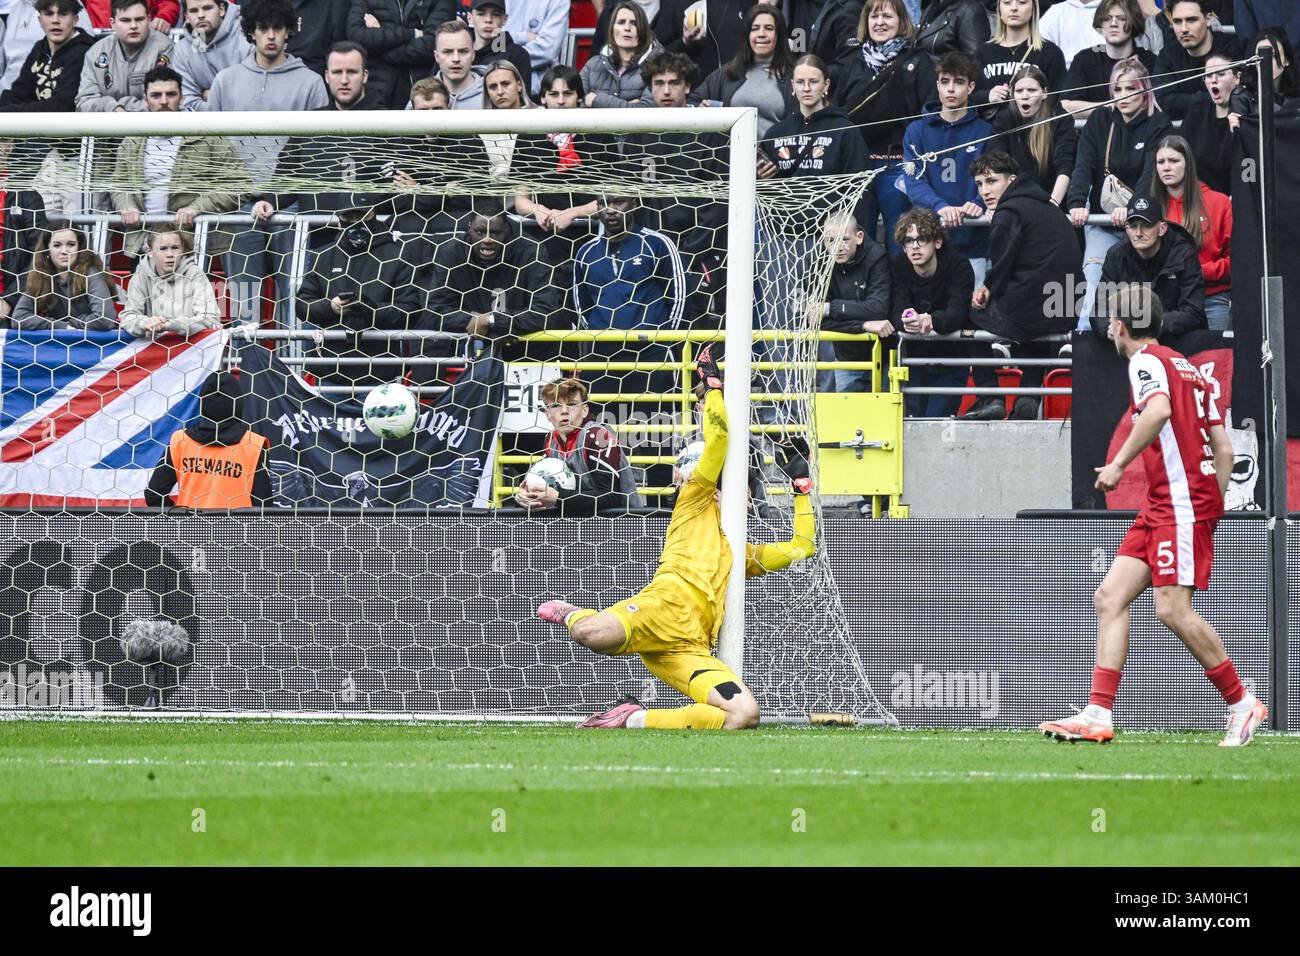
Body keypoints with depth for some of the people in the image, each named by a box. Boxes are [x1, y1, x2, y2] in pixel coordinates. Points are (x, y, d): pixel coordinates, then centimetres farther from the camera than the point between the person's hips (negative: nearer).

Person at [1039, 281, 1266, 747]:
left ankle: (1242, 703, -2)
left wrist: (1119, 463, -20)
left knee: (1172, 609, -13)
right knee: (1110, 597, 3)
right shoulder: (1186, 367, 22)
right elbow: (1224, 447, 20)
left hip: (1181, 501, -10)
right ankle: (1098, 715, -4)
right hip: (1162, 507, 10)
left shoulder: (1146, 360, -4)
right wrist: (1213, 507, 23)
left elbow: (1158, 410, -27)